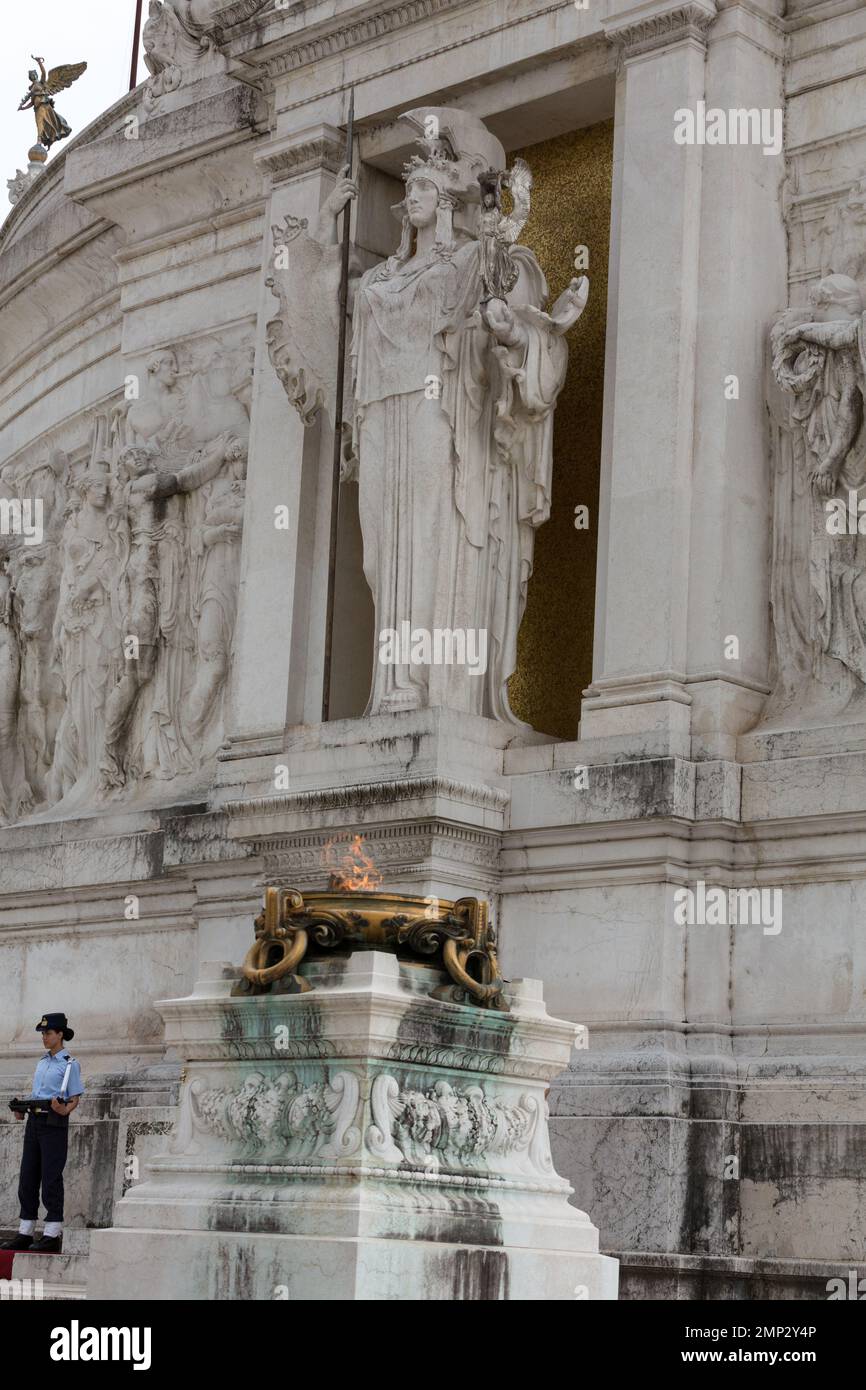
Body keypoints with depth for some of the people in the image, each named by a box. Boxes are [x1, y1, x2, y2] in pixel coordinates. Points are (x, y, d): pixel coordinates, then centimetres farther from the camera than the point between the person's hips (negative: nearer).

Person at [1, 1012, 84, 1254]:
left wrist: (64, 1110, -27)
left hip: (54, 1123, -7)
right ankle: (25, 1233, 11)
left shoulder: (69, 1064, -4)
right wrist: (22, 1110, 6)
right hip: (34, 1120, 8)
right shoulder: (42, 1062, 18)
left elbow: (75, 1098, -7)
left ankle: (52, 1235, -4)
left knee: (51, 1178, -7)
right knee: (28, 1177, 6)